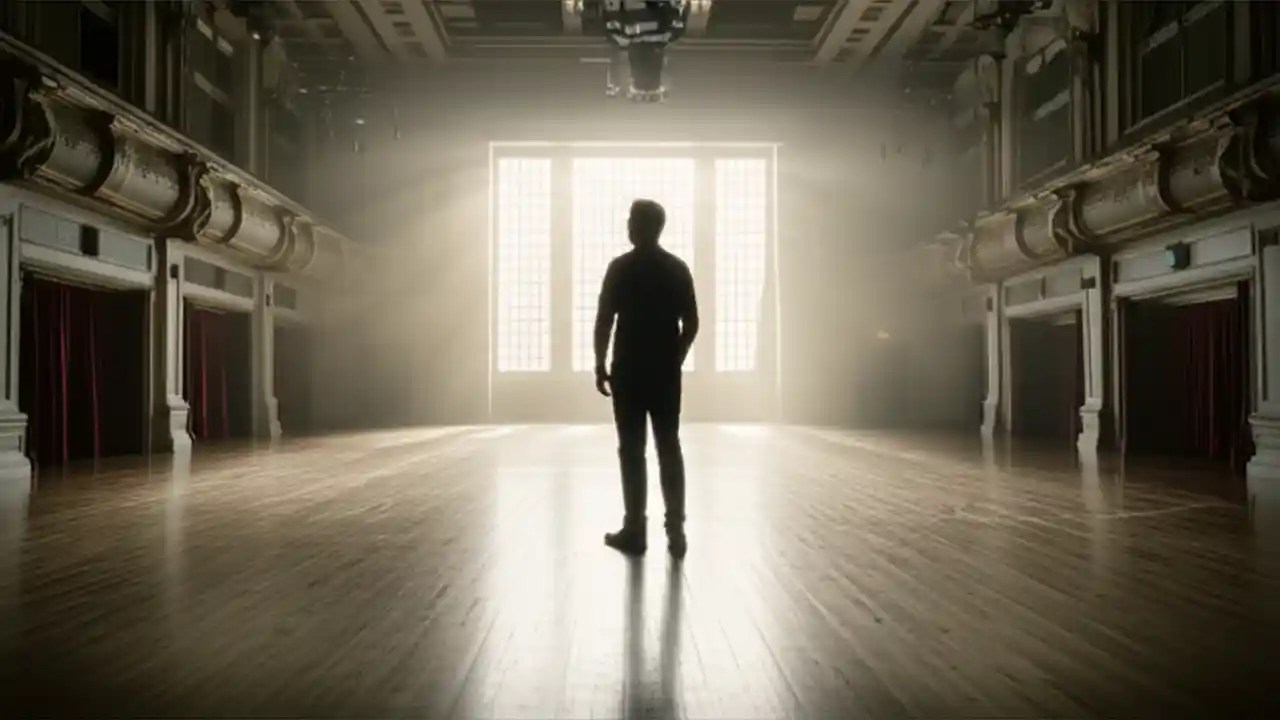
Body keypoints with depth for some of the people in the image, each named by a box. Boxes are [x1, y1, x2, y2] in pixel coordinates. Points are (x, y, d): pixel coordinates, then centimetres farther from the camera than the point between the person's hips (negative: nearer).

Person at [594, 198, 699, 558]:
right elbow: (691, 324, 6)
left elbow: (604, 321, -8)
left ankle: (634, 531, 5)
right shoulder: (678, 268, 5)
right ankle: (676, 532, 6)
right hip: (665, 372, 3)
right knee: (669, 448, 7)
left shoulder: (620, 267, -6)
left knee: (632, 450, 2)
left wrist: (600, 367, 1)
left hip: (628, 371, -3)